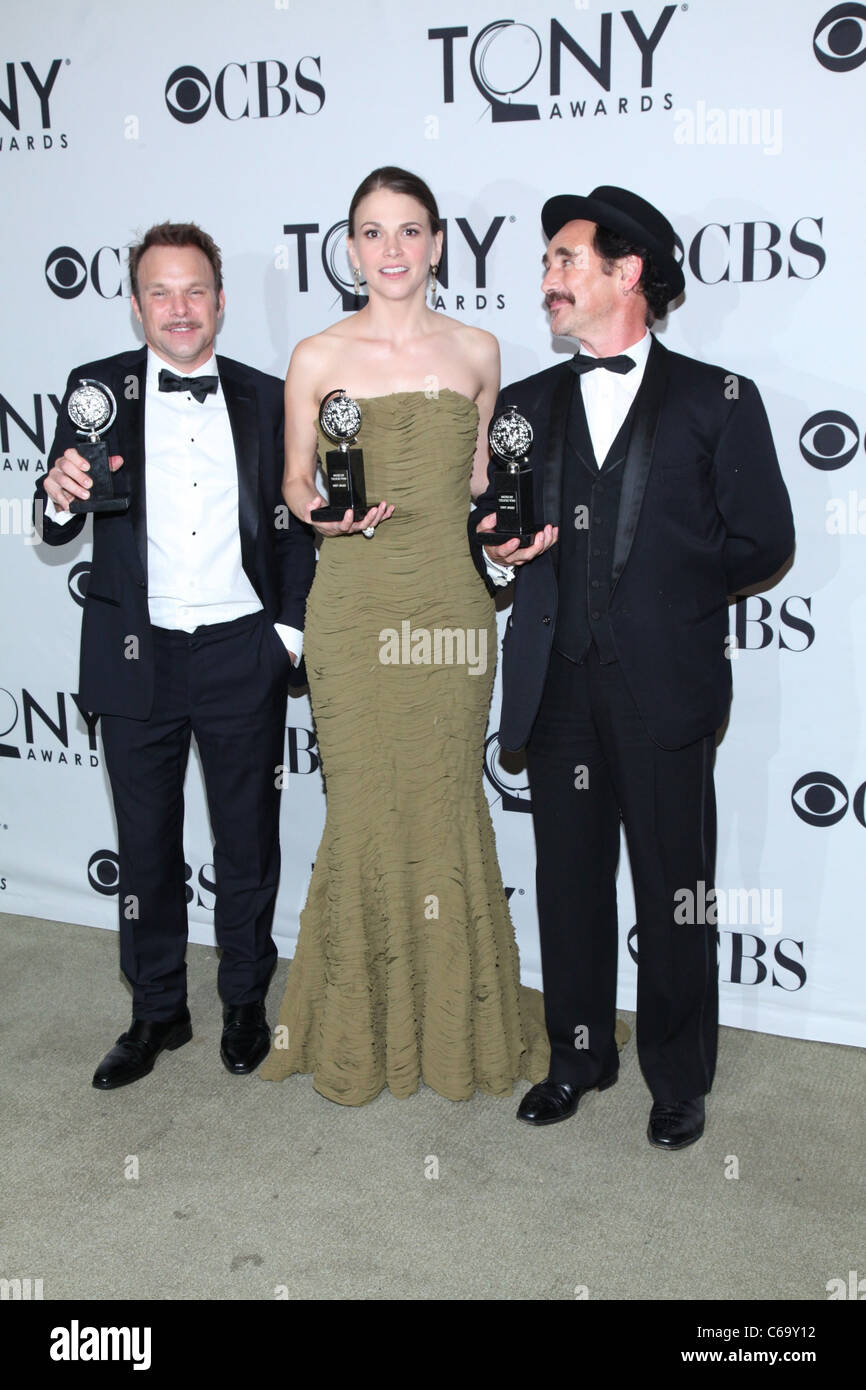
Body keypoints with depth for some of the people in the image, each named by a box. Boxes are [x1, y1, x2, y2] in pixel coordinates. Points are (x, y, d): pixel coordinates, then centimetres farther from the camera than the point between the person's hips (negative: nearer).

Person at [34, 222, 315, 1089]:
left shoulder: (266, 399, 3)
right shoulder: (98, 390, 1)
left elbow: (292, 526, 8)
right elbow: (59, 530, -3)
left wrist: (290, 625, -1)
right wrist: (61, 494, -25)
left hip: (242, 655, 0)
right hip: (138, 658, 0)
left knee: (249, 840, 11)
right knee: (146, 846, 11)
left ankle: (245, 1003, 31)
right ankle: (156, 1013, 29)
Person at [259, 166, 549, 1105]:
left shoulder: (477, 351, 9)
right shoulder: (317, 357, 3)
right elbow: (294, 480, 8)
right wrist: (323, 511, -12)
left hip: (451, 599, 2)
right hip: (355, 603, -1)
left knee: (447, 798, 5)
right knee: (364, 800, 1)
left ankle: (453, 1018, 22)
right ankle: (361, 1028, 19)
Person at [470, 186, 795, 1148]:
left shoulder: (718, 401, 4)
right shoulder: (527, 404, 16)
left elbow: (763, 542, 0)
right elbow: (491, 534, 17)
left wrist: (665, 589, -2)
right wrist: (499, 554, -4)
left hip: (664, 688, -3)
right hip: (557, 688, 4)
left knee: (674, 892, 5)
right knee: (568, 882, 12)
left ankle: (679, 1081, 24)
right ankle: (578, 1057, 31)